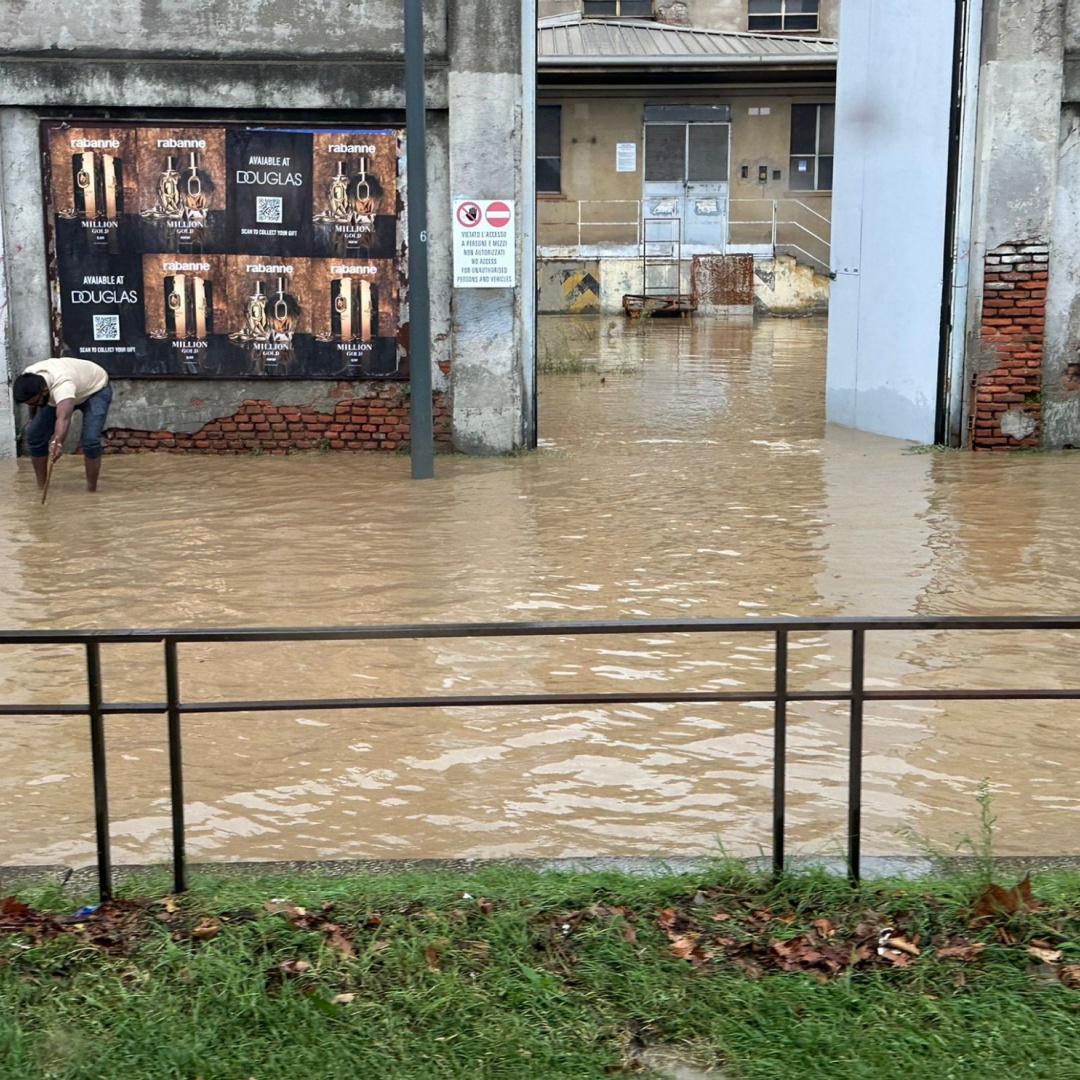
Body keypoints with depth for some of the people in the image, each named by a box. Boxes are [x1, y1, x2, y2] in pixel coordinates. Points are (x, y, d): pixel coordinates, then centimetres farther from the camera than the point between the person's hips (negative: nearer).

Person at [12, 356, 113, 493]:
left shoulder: (63, 385, -46)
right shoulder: (29, 379, -24)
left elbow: (63, 418, -65)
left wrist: (57, 441, -81)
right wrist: (33, 421, 16)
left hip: (95, 389, -7)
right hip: (60, 394, 7)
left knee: (90, 440, -26)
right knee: (34, 435, -5)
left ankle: (91, 490, -12)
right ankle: (41, 488, 8)